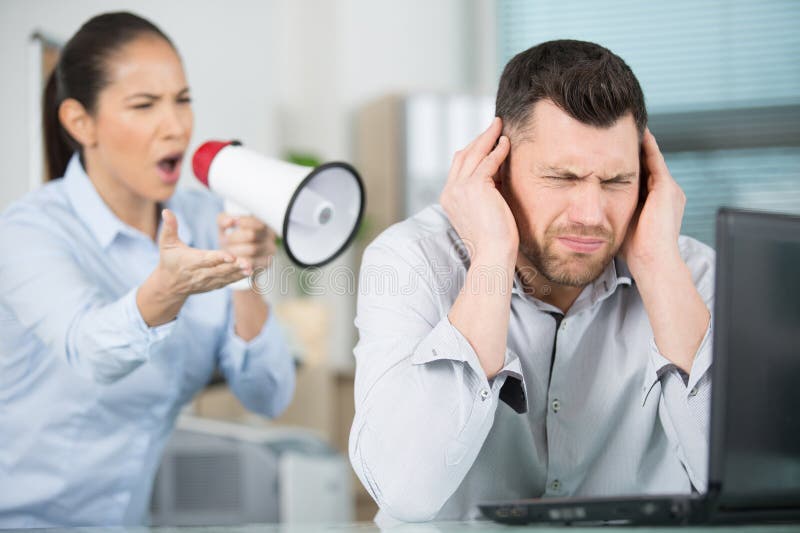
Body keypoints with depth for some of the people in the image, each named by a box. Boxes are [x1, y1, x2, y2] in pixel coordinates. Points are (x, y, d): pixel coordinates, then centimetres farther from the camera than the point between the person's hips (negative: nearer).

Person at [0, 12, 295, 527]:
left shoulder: (204, 219, 1)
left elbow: (268, 396, -5)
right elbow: (89, 352, -31)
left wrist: (245, 282, -20)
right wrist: (168, 287, -48)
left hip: (128, 515, 4)